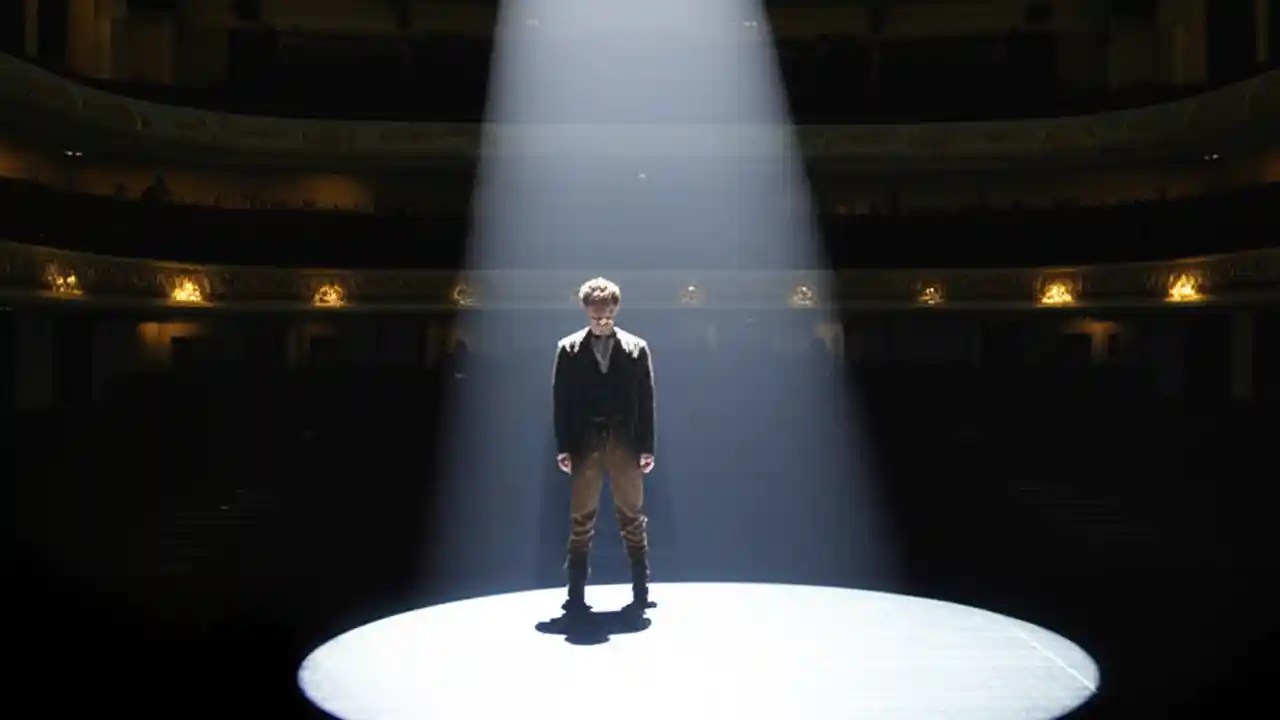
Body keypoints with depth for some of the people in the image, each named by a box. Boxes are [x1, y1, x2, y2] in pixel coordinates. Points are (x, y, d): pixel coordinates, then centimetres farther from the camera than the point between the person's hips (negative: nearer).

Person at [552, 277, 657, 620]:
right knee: (580, 520, 5)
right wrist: (564, 447, -4)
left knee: (632, 518, 6)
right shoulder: (568, 349, 3)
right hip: (585, 444, 0)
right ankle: (576, 595, 13)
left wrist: (647, 446, -3)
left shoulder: (636, 348, 4)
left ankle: (641, 592, 16)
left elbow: (646, 399, 2)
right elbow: (561, 399, 2)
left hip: (625, 443, 0)